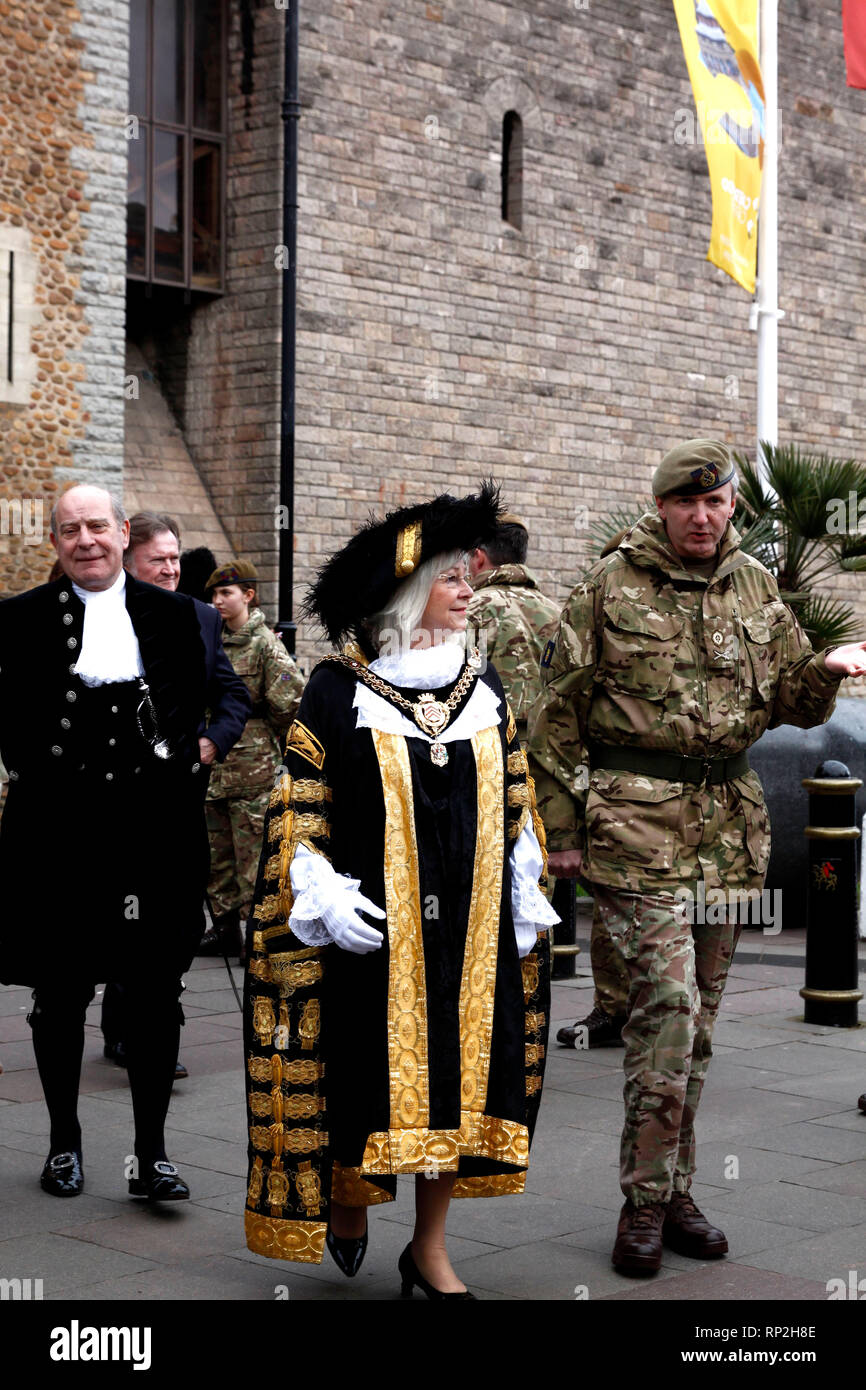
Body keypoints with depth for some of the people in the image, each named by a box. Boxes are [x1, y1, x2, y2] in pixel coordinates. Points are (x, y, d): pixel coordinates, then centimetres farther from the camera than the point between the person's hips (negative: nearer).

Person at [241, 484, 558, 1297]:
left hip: (471, 926, 4)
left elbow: (516, 804, 15)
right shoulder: (338, 691, -5)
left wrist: (526, 903, 11)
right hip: (373, 925, -4)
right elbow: (297, 805, -5)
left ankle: (429, 1248, 19)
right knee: (371, 1071, 1)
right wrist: (325, 898, -14)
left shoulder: (483, 688, 10)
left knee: (459, 1073, 5)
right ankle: (346, 1201, 30)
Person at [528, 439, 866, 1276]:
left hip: (729, 823, 5)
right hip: (636, 820, -5)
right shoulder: (613, 585, -2)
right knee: (668, 1003, -12)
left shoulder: (754, 588, 12)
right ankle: (645, 1201, -1)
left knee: (696, 1018, 11)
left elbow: (791, 702, 14)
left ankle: (673, 1192, 22)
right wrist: (560, 823, -2)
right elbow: (558, 709, 0)